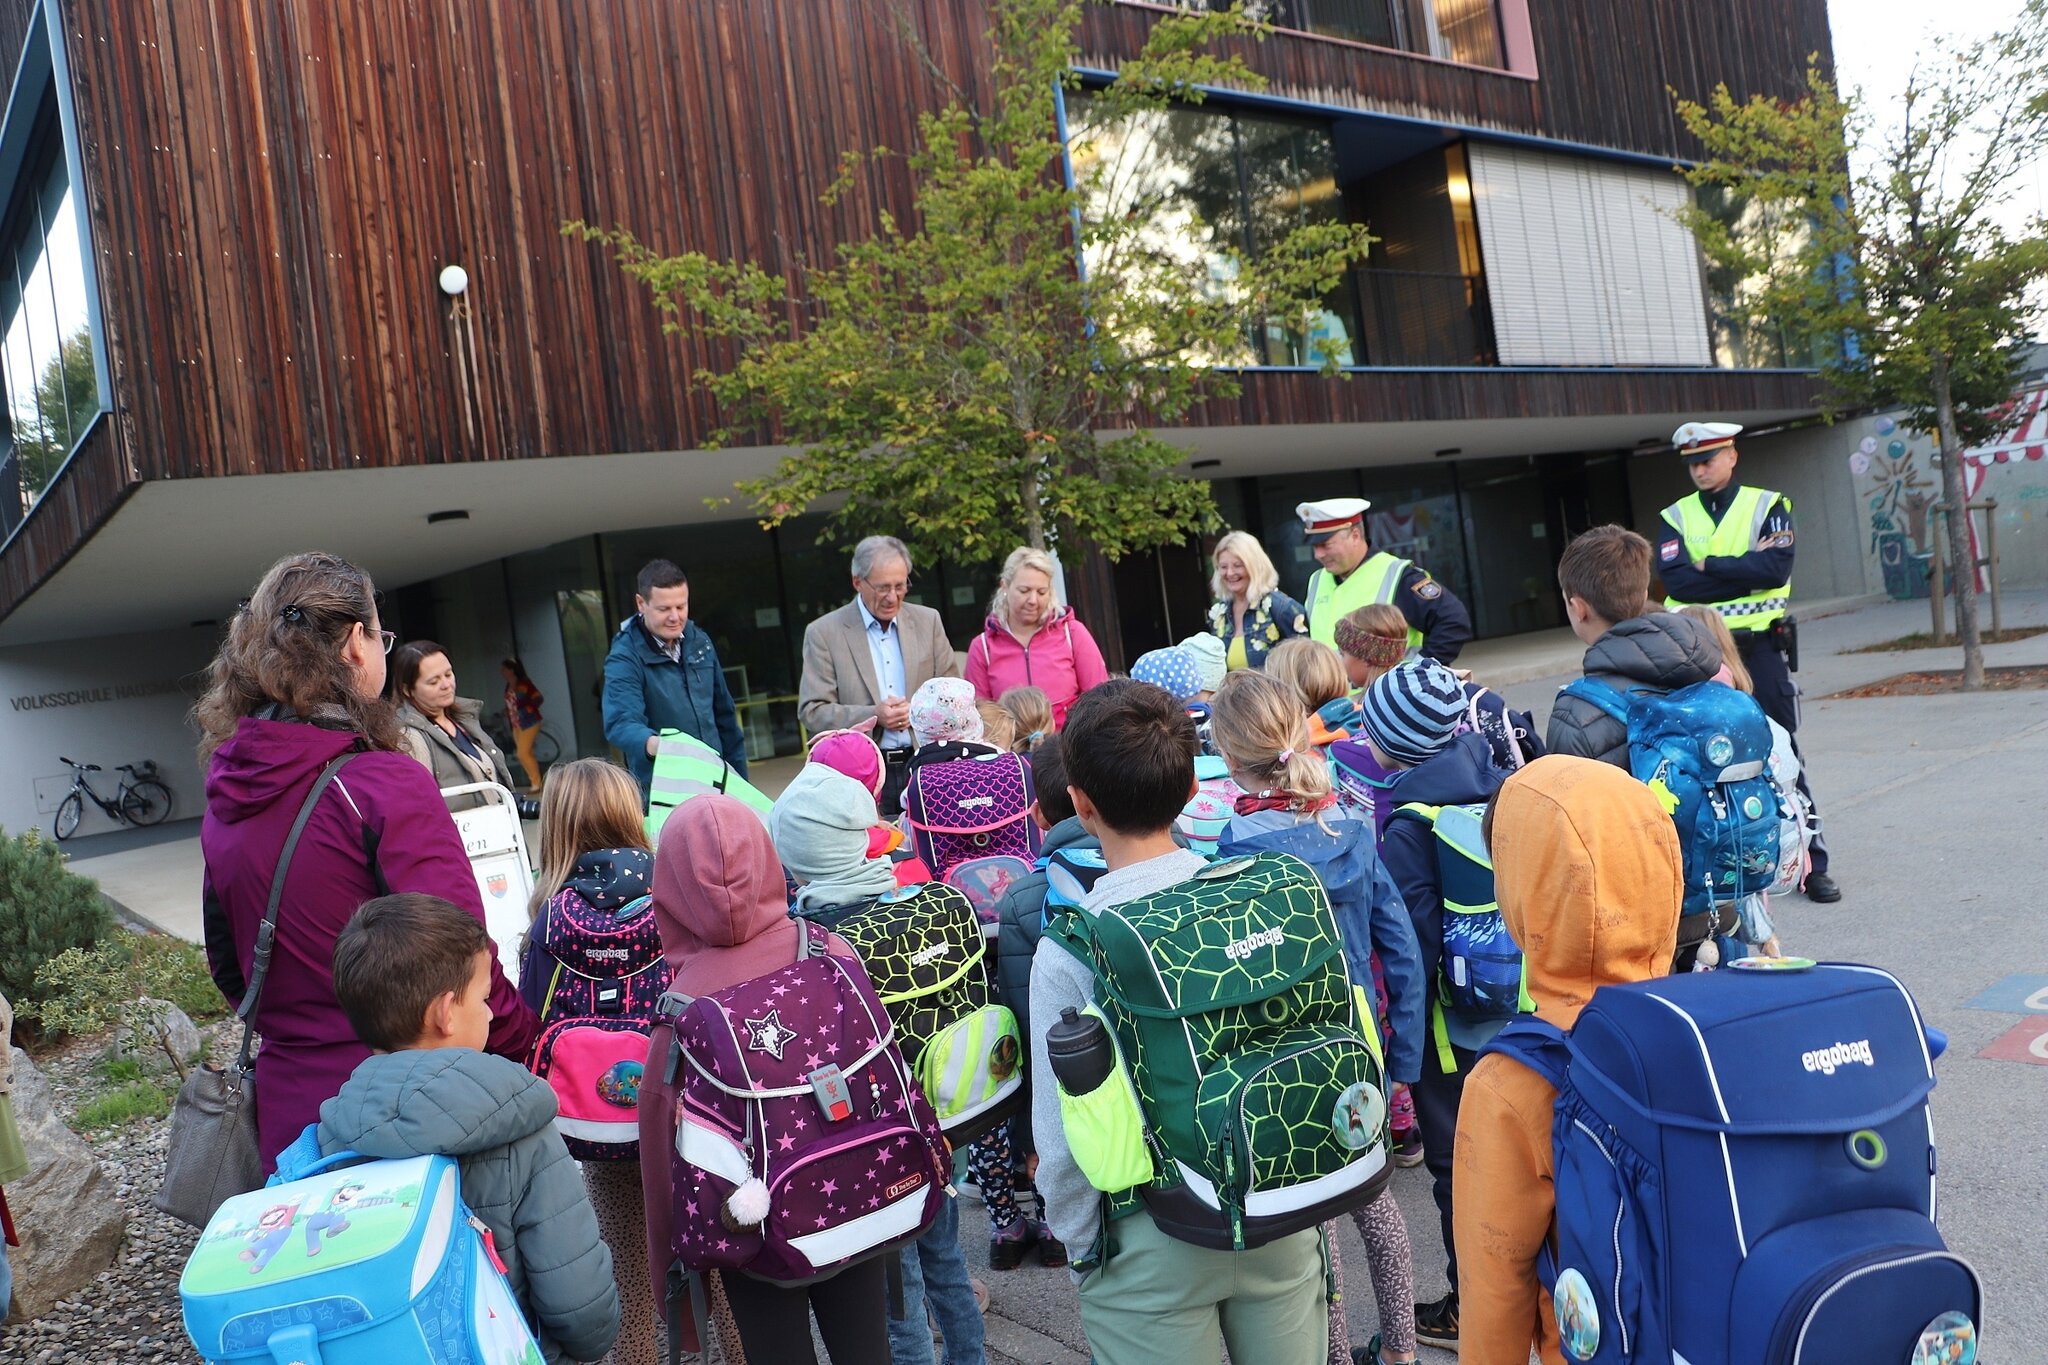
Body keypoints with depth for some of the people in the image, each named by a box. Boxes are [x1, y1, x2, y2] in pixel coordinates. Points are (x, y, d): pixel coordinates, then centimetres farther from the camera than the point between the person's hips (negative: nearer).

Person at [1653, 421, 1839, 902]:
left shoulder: (1768, 505, 1)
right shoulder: (1676, 517, 5)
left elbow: (1777, 568, -16)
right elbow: (1676, 581, -11)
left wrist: (1709, 566, -12)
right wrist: (1746, 569, -13)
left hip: (1759, 646, -1)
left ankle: (1812, 863, 14)